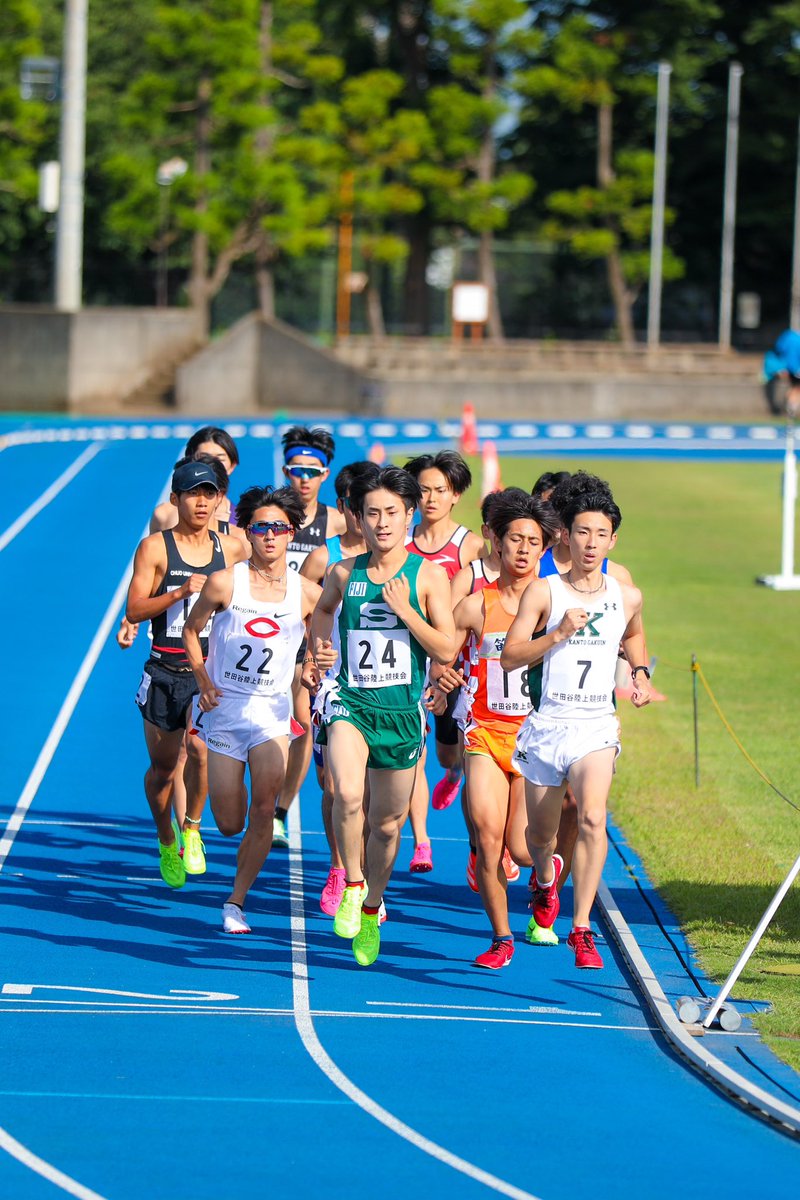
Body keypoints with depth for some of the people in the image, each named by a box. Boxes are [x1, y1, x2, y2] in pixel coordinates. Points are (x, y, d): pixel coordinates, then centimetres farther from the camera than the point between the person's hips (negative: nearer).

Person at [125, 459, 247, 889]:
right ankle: (167, 844, 33)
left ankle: (191, 829, 3)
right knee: (163, 765, 8)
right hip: (166, 671, 0)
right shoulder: (155, 547, -2)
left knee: (200, 747, -22)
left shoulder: (232, 549, 5)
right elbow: (134, 611, -7)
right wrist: (180, 592, -19)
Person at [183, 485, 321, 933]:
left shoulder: (308, 593, -2)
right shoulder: (225, 583, -6)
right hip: (224, 708, -1)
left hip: (273, 711, 1)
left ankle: (237, 901, -1)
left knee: (263, 810, -14)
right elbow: (192, 630, 7)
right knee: (229, 824, 0)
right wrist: (203, 681, -4)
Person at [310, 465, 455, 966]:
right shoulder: (345, 573, 2)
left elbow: (447, 651, -8)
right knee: (348, 795, -28)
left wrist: (405, 610, -18)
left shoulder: (429, 576, -4)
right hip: (350, 701, 0)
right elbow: (324, 607, 26)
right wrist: (320, 643, 7)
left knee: (388, 822, 12)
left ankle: (370, 912, 35)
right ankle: (352, 884, -5)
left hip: (402, 709, 0)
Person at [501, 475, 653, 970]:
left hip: (597, 725, 0)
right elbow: (509, 656, -8)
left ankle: (582, 929, -20)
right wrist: (558, 634, -19)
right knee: (541, 833, 12)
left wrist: (640, 673, 13)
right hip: (546, 724, 0)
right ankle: (545, 877, 49)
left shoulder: (627, 596, 6)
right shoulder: (543, 591, -4)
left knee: (592, 817, -24)